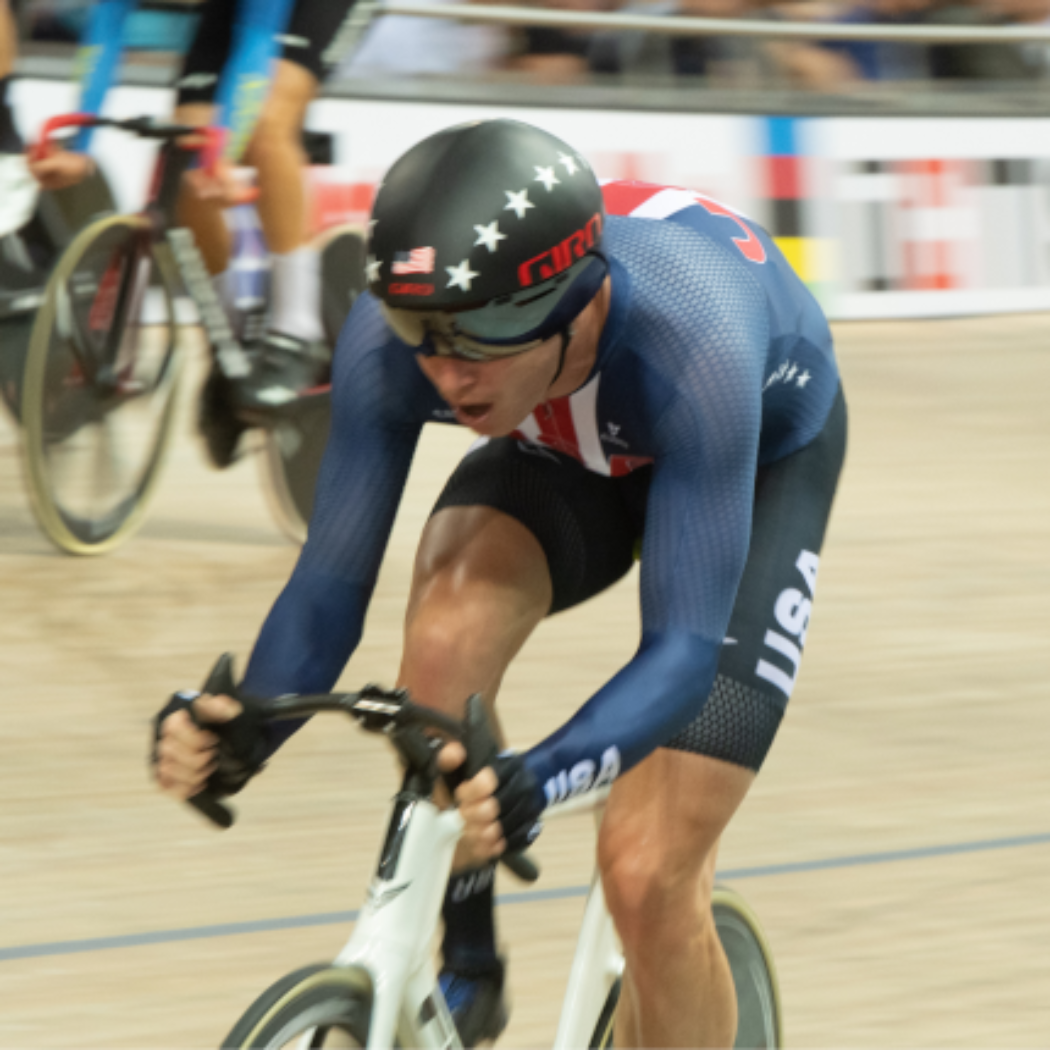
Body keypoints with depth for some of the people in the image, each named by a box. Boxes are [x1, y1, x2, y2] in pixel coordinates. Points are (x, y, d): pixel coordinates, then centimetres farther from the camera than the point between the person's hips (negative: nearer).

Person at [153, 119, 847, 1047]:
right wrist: (247, 729, -47)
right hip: (568, 450, 3)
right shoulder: (388, 335, -33)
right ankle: (460, 970, -11)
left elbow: (684, 645, -45)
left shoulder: (689, 345, -44)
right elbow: (330, 581, -26)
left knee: (648, 875, -15)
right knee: (449, 630, -32)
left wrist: (540, 782, -63)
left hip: (764, 455, -3)